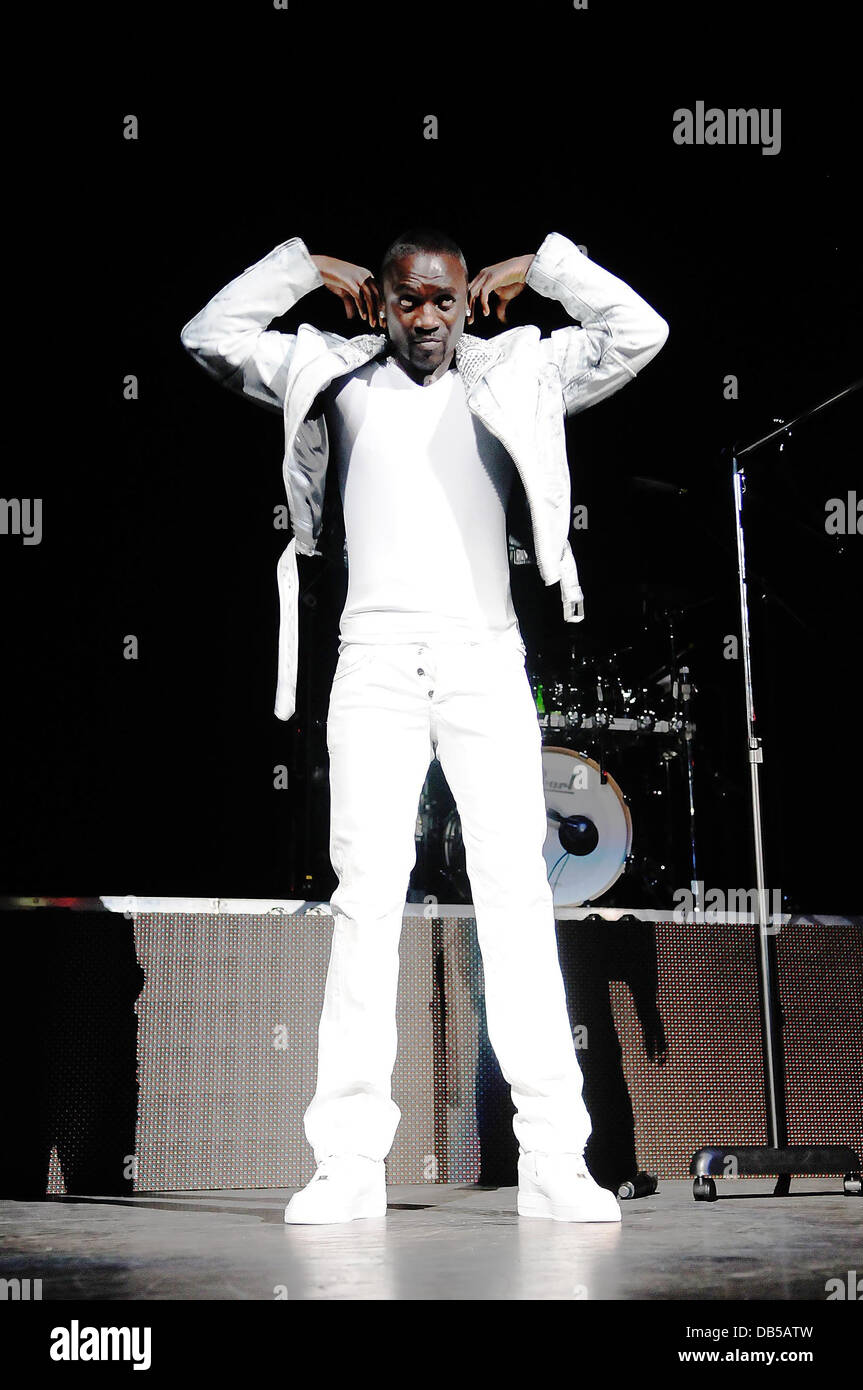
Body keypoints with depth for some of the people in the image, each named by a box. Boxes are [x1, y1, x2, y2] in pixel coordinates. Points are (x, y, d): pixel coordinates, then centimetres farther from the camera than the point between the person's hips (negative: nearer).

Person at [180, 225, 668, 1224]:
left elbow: (638, 334, 12)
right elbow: (209, 336, 16)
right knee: (366, 895, -7)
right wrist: (308, 265, 17)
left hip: (486, 661, 0)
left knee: (516, 889, -8)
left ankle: (552, 1159, -9)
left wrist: (540, 265, 15)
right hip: (375, 662, 0)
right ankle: (350, 1159, -6)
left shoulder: (514, 375, 15)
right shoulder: (335, 374, 17)